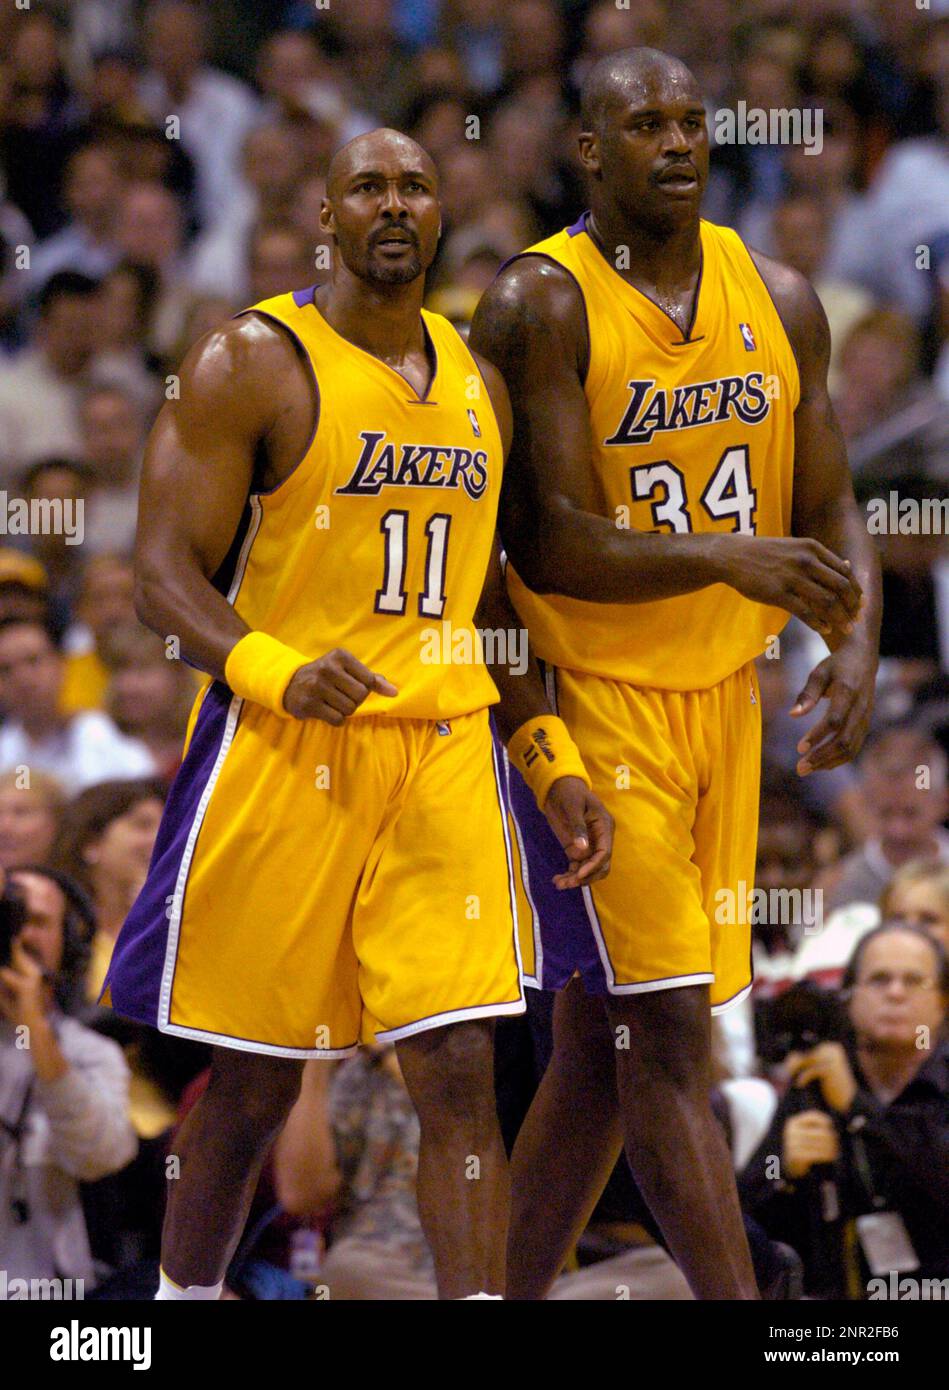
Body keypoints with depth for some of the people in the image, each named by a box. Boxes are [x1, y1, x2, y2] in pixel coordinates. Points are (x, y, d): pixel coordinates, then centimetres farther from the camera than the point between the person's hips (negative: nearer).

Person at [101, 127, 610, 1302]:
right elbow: (164, 574, -10)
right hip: (280, 754, -4)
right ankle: (183, 1300, 25)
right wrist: (278, 672, -28)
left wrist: (550, 761, 14)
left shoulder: (475, 386, 14)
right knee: (252, 1083, 4)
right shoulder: (249, 364, -5)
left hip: (442, 754, 4)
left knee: (461, 1076, -5)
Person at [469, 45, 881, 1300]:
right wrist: (724, 559, -31)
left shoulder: (778, 301, 6)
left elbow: (829, 513, 10)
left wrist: (857, 648, -9)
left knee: (605, 1039, 10)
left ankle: (512, 1303, 20)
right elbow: (548, 546, -18)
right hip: (592, 697, -6)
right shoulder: (542, 306, -13)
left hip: (723, 693, 6)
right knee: (667, 1022, -11)